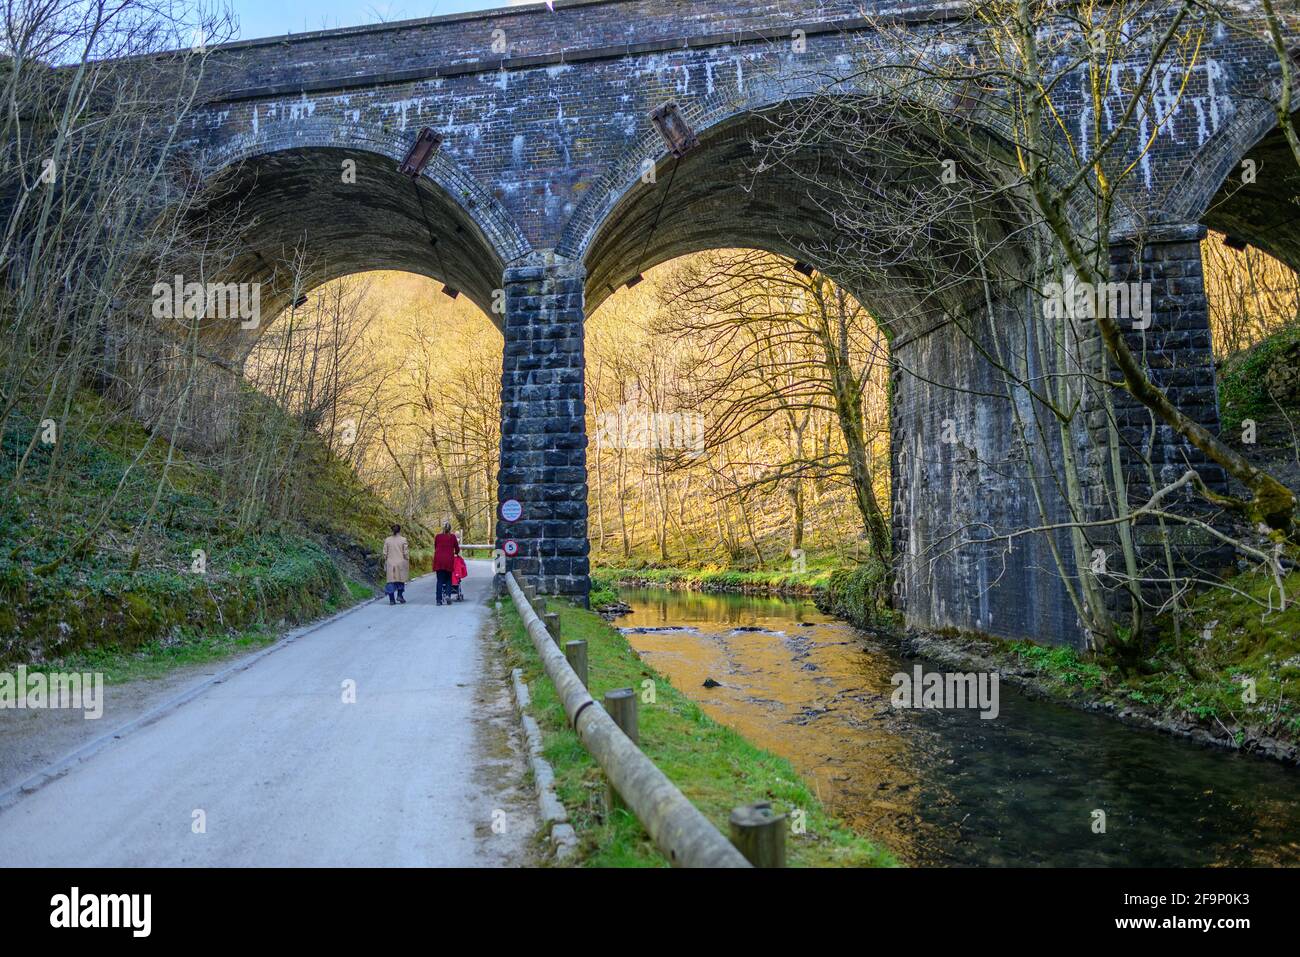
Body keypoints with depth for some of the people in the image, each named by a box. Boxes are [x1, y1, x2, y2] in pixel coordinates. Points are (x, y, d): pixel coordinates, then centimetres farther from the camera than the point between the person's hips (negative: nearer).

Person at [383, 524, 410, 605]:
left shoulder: (387, 540, 2)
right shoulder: (403, 539, -6)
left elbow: (385, 553, 4)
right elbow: (406, 553, -6)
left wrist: (385, 564, 12)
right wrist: (407, 563, 5)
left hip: (390, 563, 2)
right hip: (401, 563, -2)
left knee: (391, 581, 5)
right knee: (401, 579, 14)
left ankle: (392, 599, 3)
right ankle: (399, 595, 3)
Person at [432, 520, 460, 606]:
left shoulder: (437, 537, 7)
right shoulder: (453, 537, 4)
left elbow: (435, 548, 15)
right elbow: (457, 549, 10)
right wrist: (456, 553, 33)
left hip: (438, 560, 1)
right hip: (449, 560, -1)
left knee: (440, 580, 5)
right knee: (448, 579, 13)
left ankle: (439, 600, 0)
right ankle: (448, 594, -9)